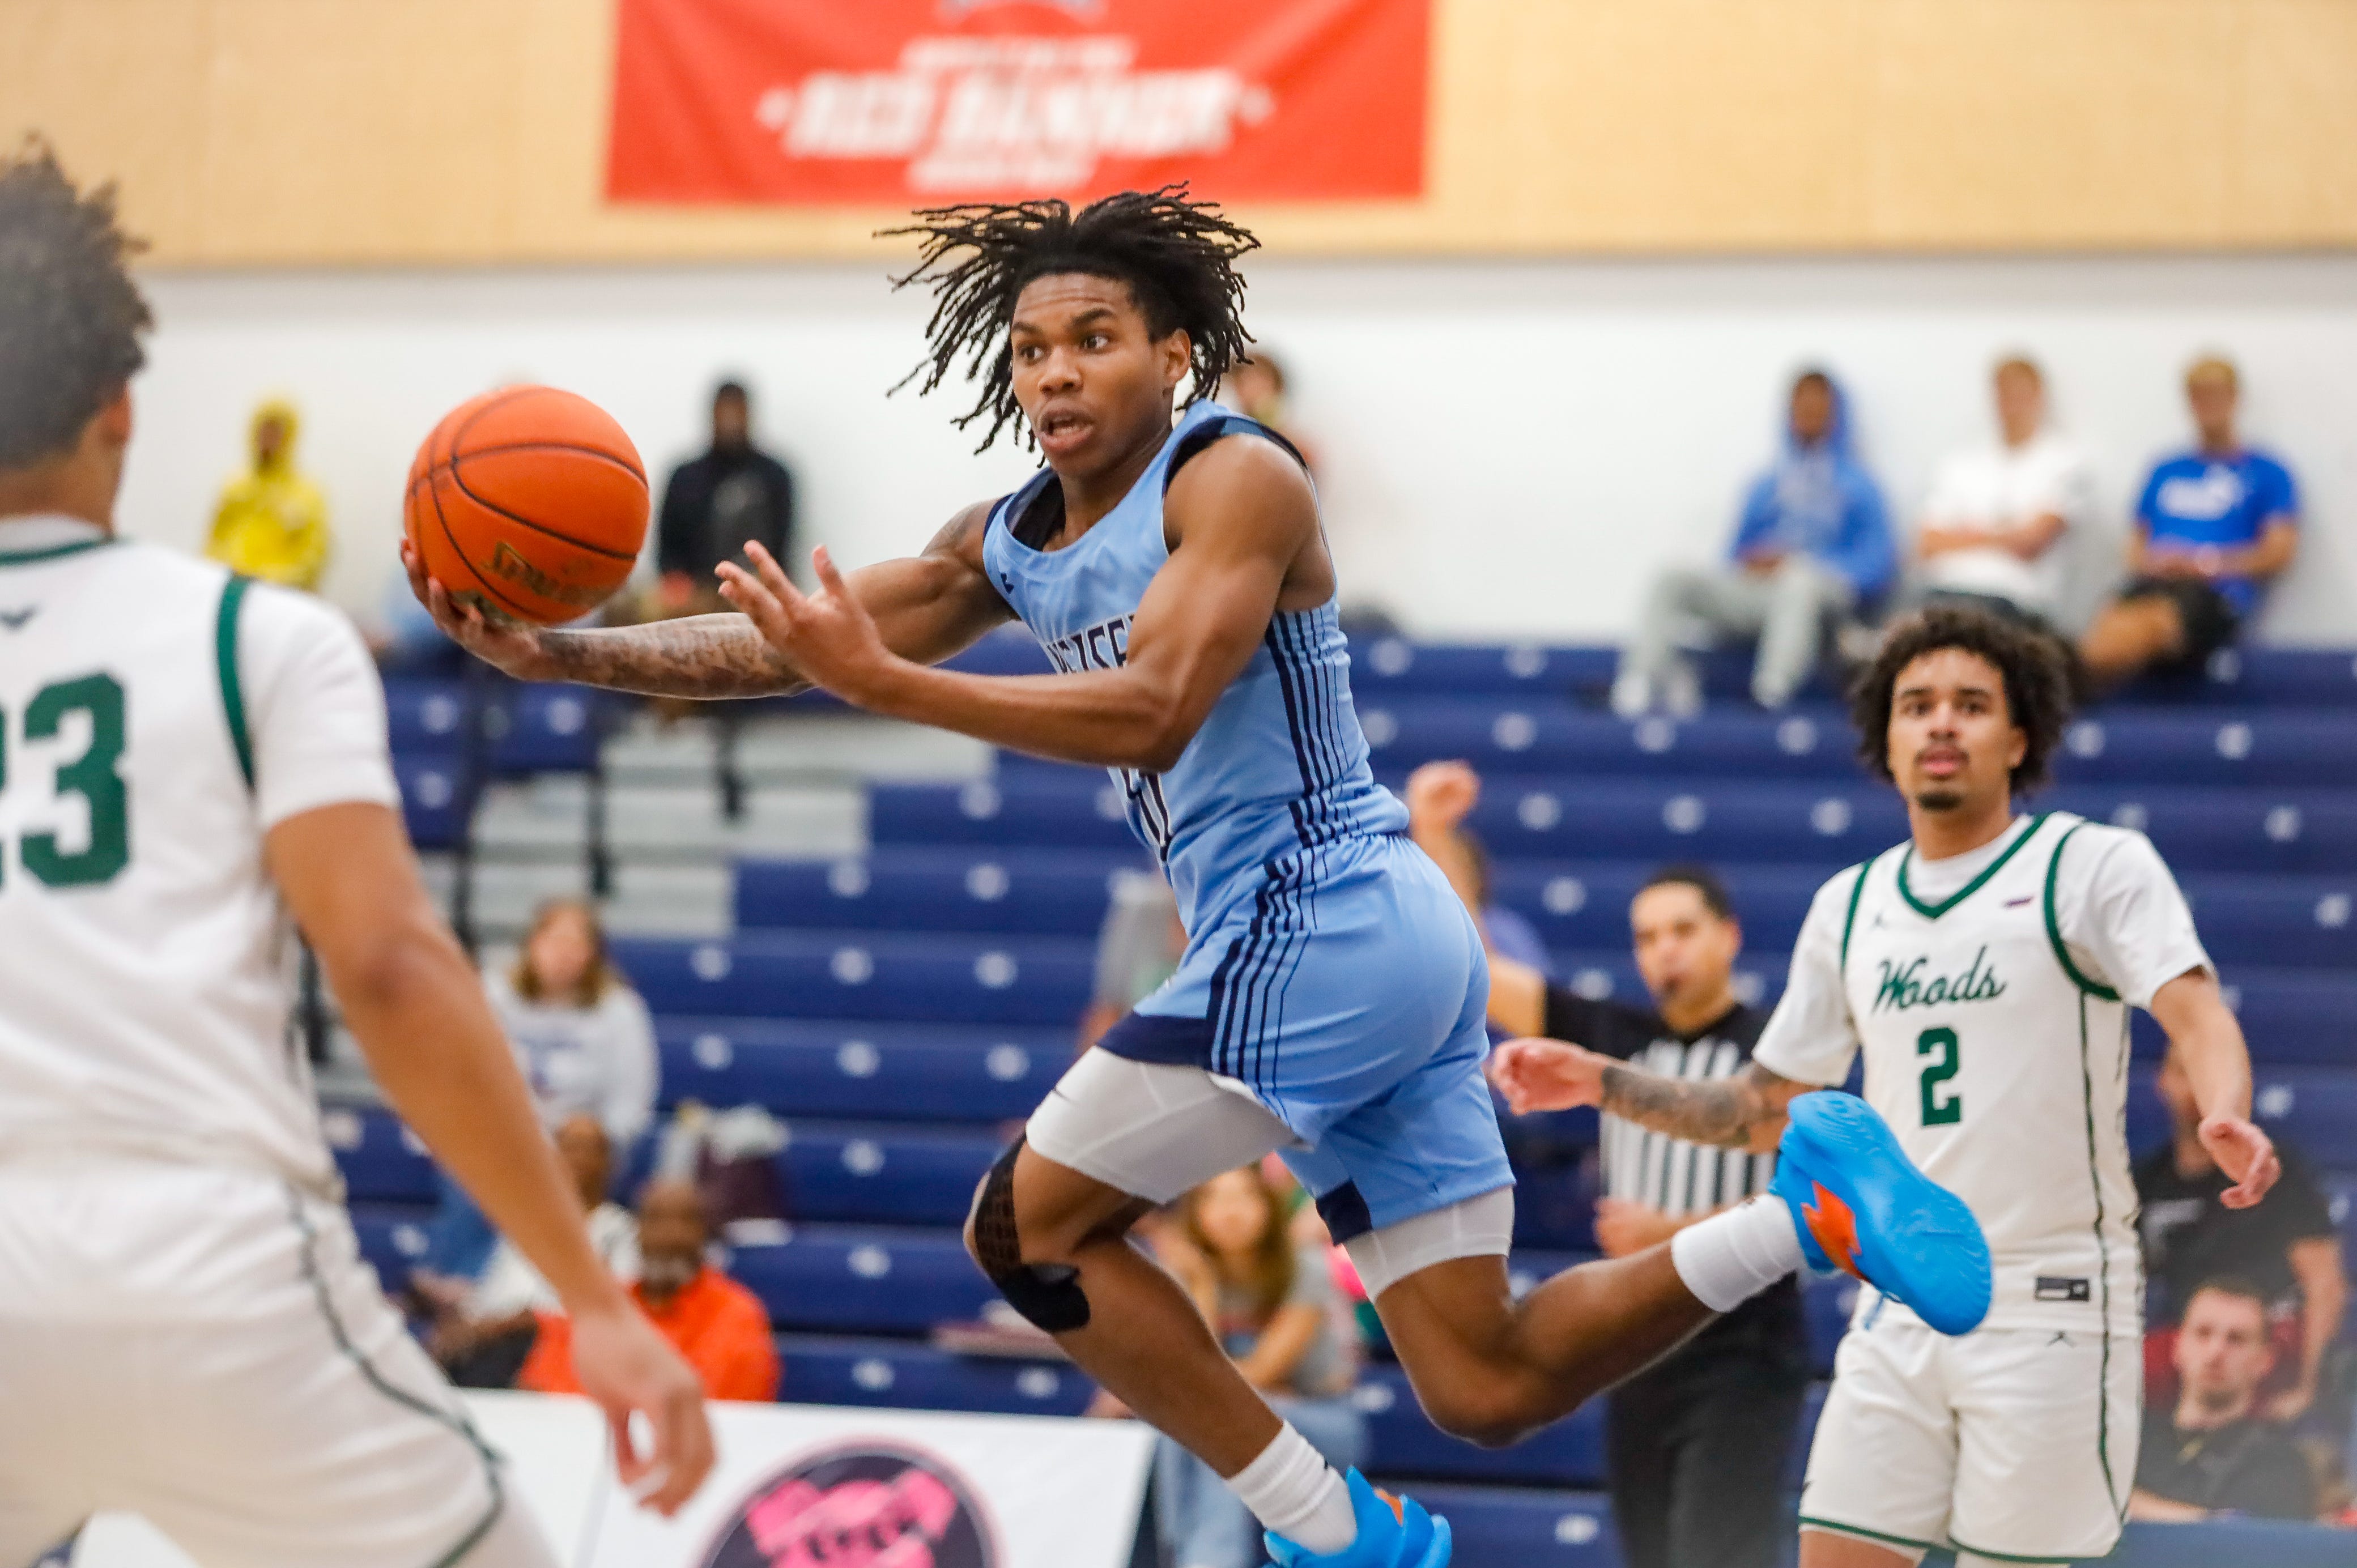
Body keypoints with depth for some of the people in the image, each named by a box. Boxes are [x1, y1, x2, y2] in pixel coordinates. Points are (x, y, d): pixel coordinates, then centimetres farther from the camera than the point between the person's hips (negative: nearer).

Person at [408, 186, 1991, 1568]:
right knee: (1489, 1387, 3)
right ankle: (1803, 1197, -3)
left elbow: (1152, 711, -23)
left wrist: (883, 682, -28)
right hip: (1386, 950, 9)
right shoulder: (1011, 544, 16)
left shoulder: (1236, 480, -9)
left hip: (1321, 924, -9)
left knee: (1026, 1225, -3)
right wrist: (553, 651, 4)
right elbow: (776, 645, 16)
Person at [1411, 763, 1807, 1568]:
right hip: (1638, 1352, 6)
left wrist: (1674, 1233, -17)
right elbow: (1475, 968, 7)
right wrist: (1432, 836, -3)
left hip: (1742, 1358, -6)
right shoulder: (1616, 1038, 10)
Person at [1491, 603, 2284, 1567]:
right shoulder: (1849, 906, 12)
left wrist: (2226, 1119, -40)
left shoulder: (2096, 864, -4)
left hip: (2051, 1304, -5)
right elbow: (1767, 1112, 19)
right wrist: (1601, 1083, 8)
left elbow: (2195, 1013, -19)